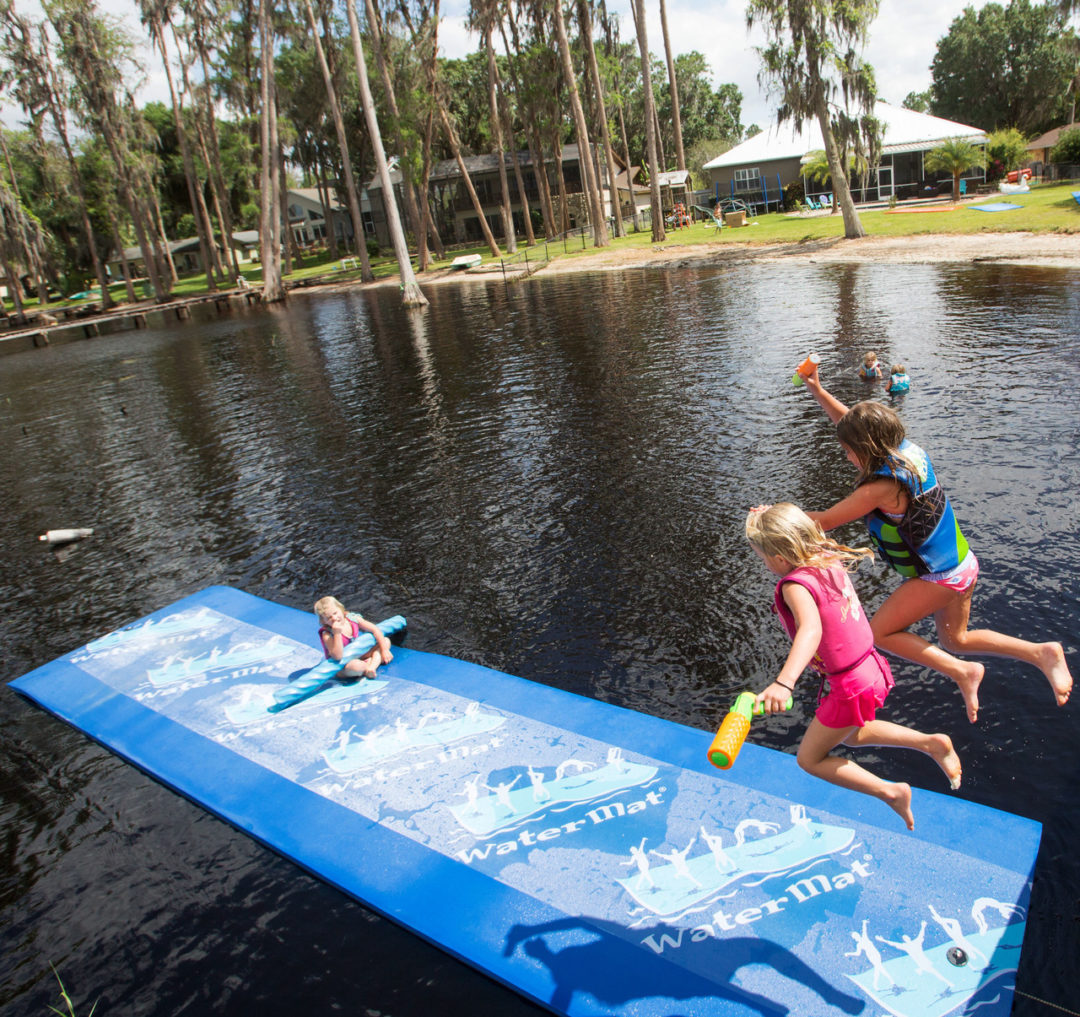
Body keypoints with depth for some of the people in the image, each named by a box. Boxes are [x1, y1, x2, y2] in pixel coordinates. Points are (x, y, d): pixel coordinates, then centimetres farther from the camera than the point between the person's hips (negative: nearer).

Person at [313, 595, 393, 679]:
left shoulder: (353, 618, -9)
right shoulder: (327, 635, -22)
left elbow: (375, 630, -2)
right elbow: (337, 656, -35)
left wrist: (384, 650, -9)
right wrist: (337, 633, -40)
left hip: (359, 656, 6)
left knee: (386, 641, -1)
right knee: (354, 665, -42)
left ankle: (372, 665, -23)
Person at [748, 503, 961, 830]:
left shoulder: (796, 585, -29)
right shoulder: (829, 559, -4)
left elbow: (811, 629, -49)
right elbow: (802, 533, 21)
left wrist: (784, 682, -62)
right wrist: (768, 520, 11)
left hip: (850, 686, -9)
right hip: (870, 666, 9)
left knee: (809, 759, 12)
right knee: (852, 737, 35)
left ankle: (891, 792, 12)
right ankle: (930, 743, 26)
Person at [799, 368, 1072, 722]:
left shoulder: (882, 487, -29)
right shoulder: (909, 451, -4)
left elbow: (825, 522, -21)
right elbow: (852, 424, 9)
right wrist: (818, 392, 6)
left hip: (937, 577, -9)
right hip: (961, 563, 9)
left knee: (880, 632, 2)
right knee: (955, 639, 25)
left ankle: (963, 671, -1)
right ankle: (1041, 653, 17)